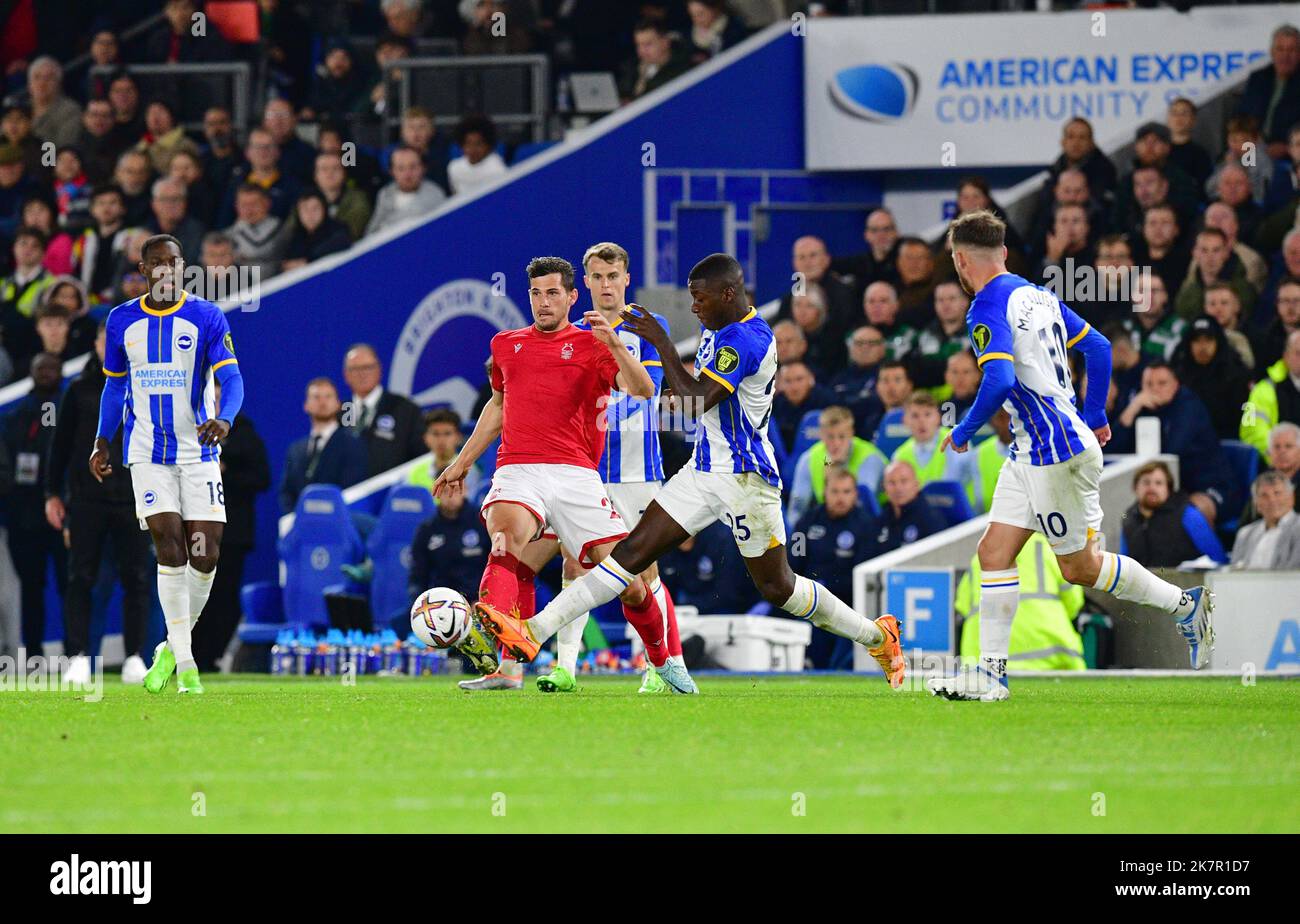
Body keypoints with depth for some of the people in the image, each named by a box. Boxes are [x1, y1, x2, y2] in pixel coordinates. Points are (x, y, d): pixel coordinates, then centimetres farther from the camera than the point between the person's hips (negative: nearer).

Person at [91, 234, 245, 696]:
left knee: (205, 555, -5)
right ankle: (184, 661, -10)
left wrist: (223, 419, -30)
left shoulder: (206, 317, -1)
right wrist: (102, 442, 12)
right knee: (169, 546, -13)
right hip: (148, 452, 1)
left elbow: (230, 377, -10)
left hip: (199, 450, -1)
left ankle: (173, 647, 17)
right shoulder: (122, 320, 6)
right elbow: (114, 384, 18)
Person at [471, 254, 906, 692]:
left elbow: (696, 400, -28)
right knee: (633, 552, -2)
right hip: (703, 471, 8)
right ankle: (534, 632, -11)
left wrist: (660, 341, -23)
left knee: (778, 589, 4)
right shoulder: (715, 329, 9)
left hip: (746, 478, -8)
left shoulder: (747, 339, -21)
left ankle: (878, 637, 24)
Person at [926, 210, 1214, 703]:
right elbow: (1098, 347, 18)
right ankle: (990, 672, 3)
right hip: (1031, 454, 10)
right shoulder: (1038, 296, 12)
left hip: (1055, 451, -10)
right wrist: (1094, 415, 28)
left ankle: (1187, 606, 14)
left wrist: (962, 433, -13)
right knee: (993, 552, 6)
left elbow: (999, 382, -28)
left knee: (1081, 566, 3)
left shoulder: (988, 308, -16)